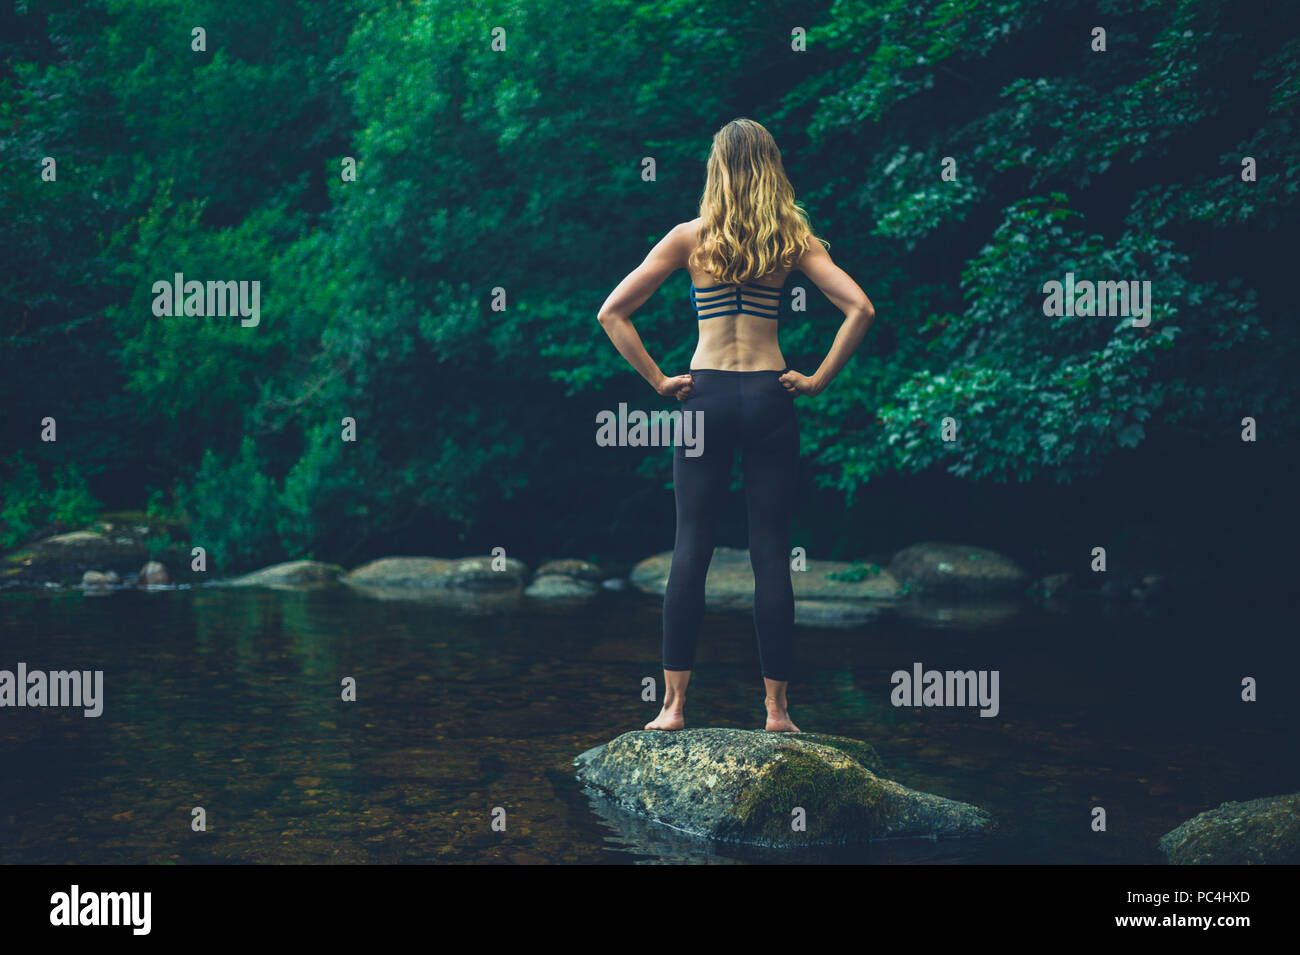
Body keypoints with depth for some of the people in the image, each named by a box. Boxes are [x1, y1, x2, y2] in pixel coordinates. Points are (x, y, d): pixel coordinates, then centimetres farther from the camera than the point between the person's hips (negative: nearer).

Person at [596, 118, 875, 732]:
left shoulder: (690, 238, 2)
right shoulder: (794, 240, 2)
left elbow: (612, 313, -1)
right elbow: (860, 309, -7)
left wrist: (658, 380, 1)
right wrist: (819, 379, -2)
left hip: (706, 396, 0)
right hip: (769, 398, 0)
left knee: (691, 548, 3)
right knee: (771, 554, 2)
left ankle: (674, 704, 1)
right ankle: (776, 708, 4)